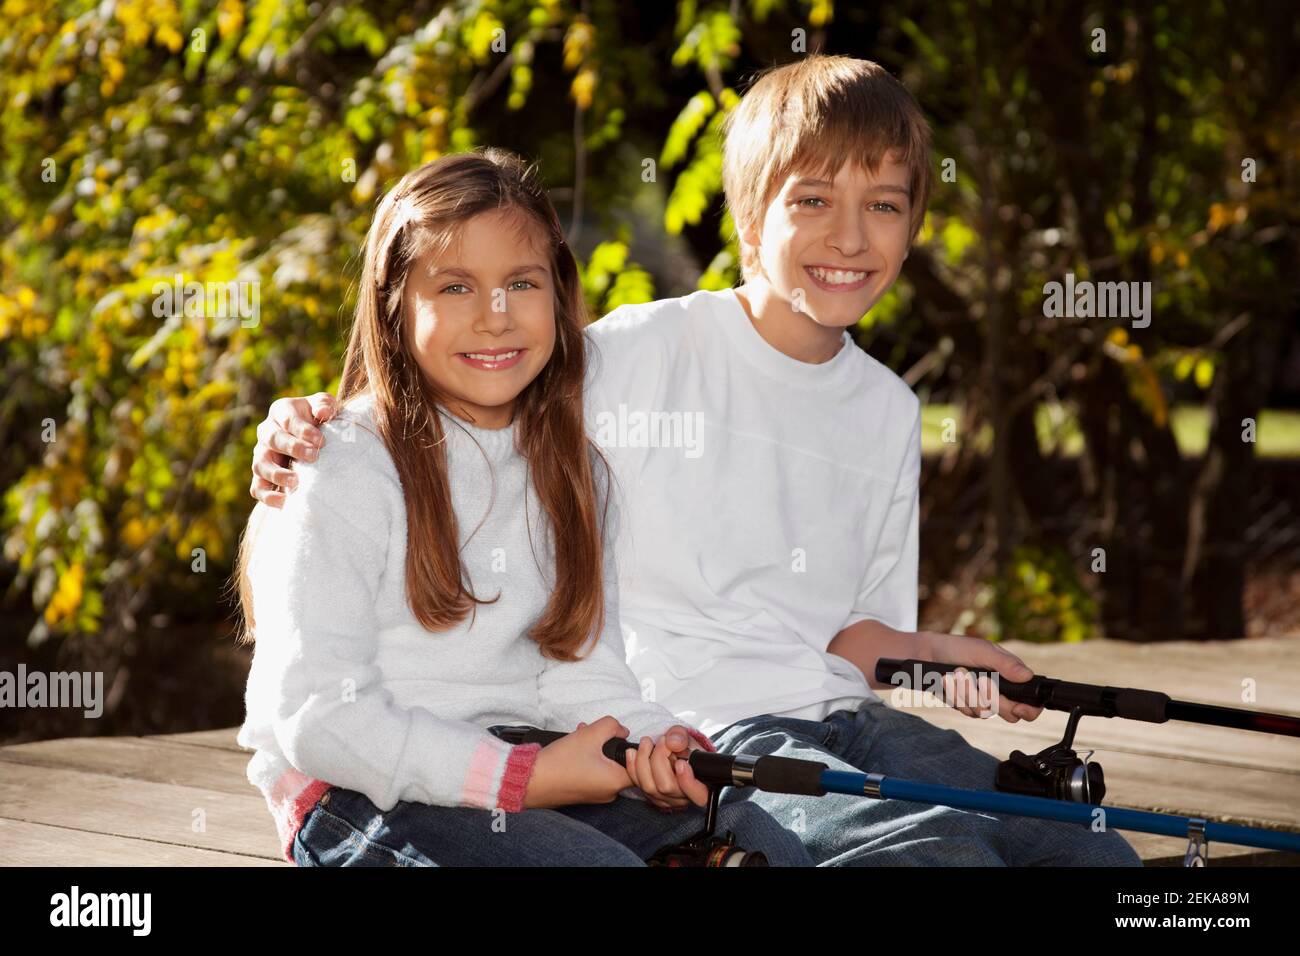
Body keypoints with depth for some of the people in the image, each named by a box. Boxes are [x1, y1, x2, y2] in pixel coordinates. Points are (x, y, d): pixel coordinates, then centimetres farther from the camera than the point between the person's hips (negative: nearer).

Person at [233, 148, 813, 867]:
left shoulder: (570, 473, 12)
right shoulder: (345, 474, -11)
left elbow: (581, 671, 6)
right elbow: (318, 718, -17)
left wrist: (660, 747, -16)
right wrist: (524, 775, -20)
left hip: (533, 774, 6)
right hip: (359, 803, -6)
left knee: (770, 849, -11)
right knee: (603, 866, -29)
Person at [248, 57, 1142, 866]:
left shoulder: (889, 409, 17)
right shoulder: (643, 351, -2)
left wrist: (939, 655, 0)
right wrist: (312, 429, -17)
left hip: (838, 716, 6)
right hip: (696, 734, -6)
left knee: (1091, 850, -16)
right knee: (937, 851, -32)